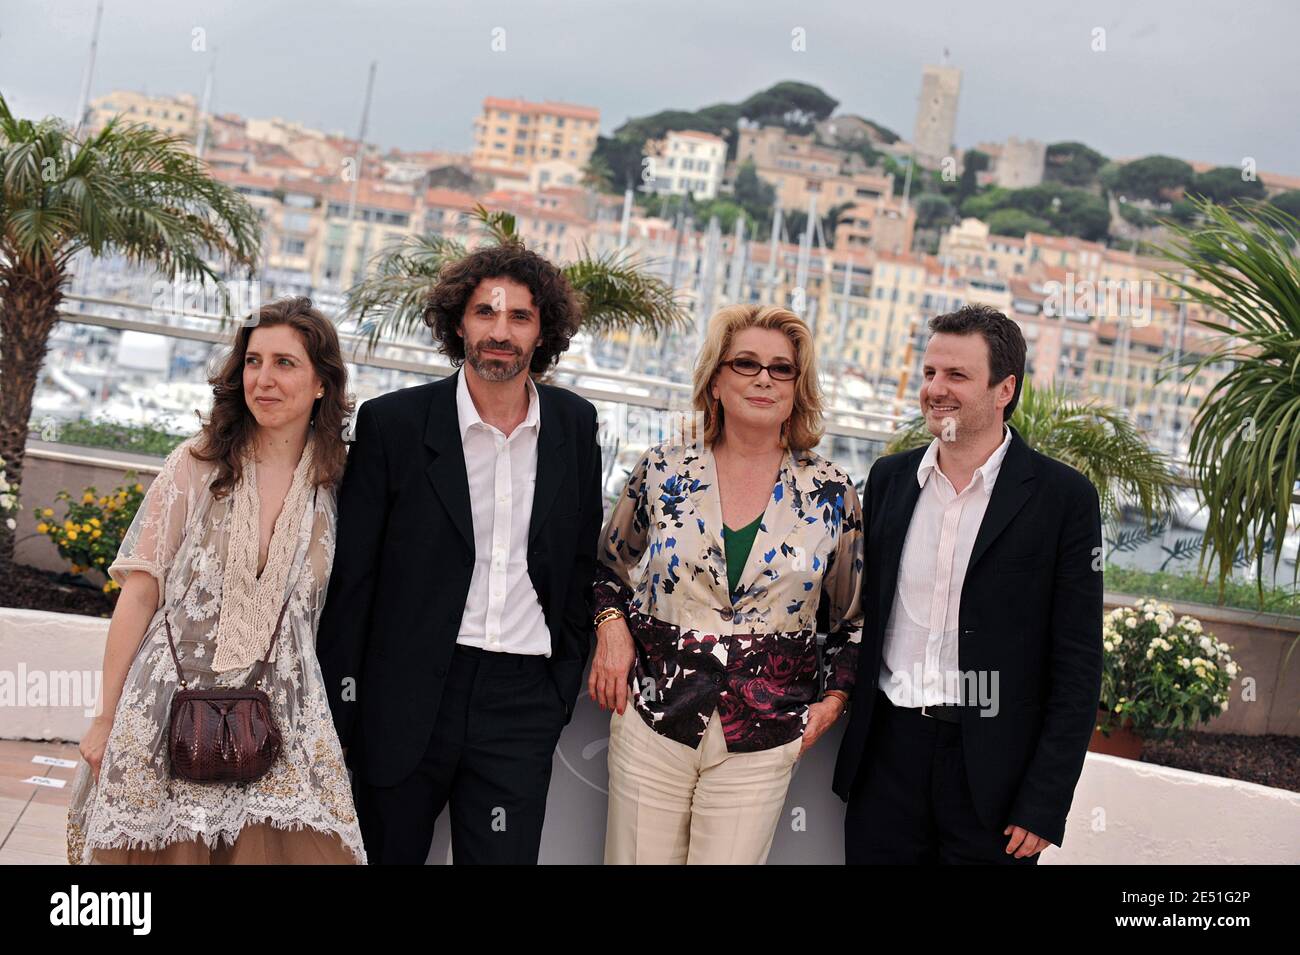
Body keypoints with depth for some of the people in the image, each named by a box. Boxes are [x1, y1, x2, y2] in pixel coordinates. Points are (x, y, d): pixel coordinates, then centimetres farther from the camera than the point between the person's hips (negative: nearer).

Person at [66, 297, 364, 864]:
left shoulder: (336, 482, 3)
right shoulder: (196, 464, -1)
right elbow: (139, 593, -1)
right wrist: (107, 716, -2)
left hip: (282, 721, 1)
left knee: (293, 848, -4)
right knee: (164, 848, 5)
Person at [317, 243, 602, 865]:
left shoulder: (575, 426, 5)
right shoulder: (393, 422, -3)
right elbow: (351, 577, -2)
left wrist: (565, 682, 10)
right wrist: (337, 715, -3)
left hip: (522, 703, 2)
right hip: (409, 695, -1)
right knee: (387, 851, 11)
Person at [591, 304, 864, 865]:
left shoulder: (831, 493, 2)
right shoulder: (663, 471, 2)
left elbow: (853, 618, 13)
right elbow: (607, 566, 17)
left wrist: (834, 697, 2)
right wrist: (611, 624, -1)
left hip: (763, 739, 0)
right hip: (652, 720, 0)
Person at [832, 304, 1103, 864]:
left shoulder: (1064, 497, -6)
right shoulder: (889, 478, 7)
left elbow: (1077, 664, -6)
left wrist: (1044, 805, -10)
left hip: (992, 770, -3)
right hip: (888, 751, 3)